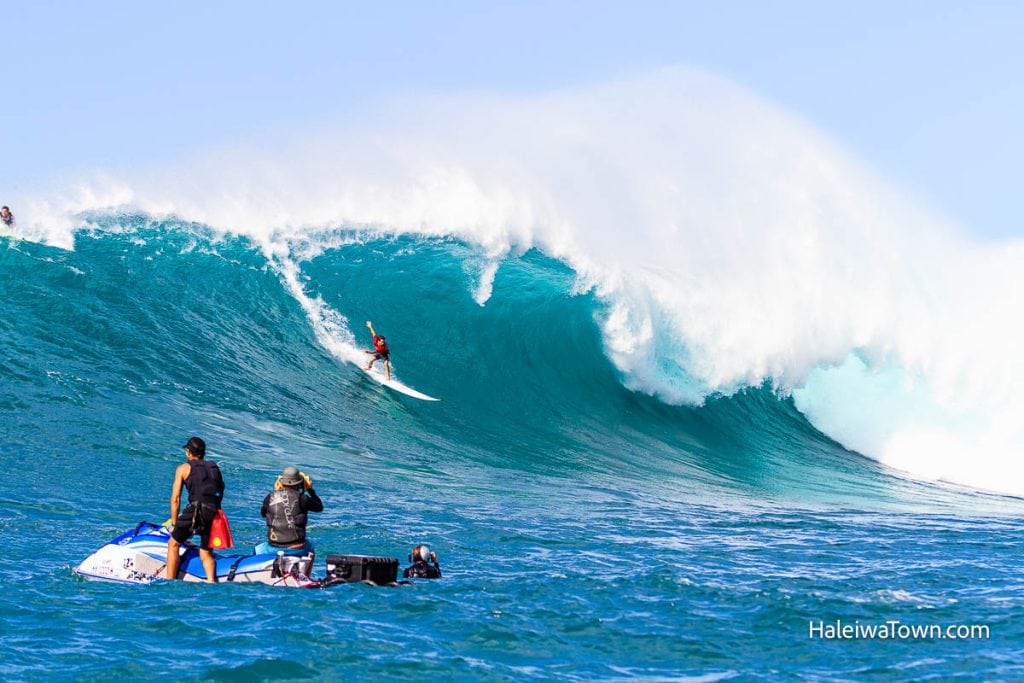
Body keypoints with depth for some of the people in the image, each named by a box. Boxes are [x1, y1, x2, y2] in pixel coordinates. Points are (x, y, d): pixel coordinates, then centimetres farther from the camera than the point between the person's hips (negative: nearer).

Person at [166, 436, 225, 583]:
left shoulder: (183, 468, 14)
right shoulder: (215, 468, 27)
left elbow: (175, 498, 11)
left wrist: (174, 524, 16)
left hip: (196, 510, -4)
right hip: (216, 513, 4)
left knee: (173, 543, 12)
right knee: (206, 553, 14)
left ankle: (170, 581, 6)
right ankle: (211, 580, -9)